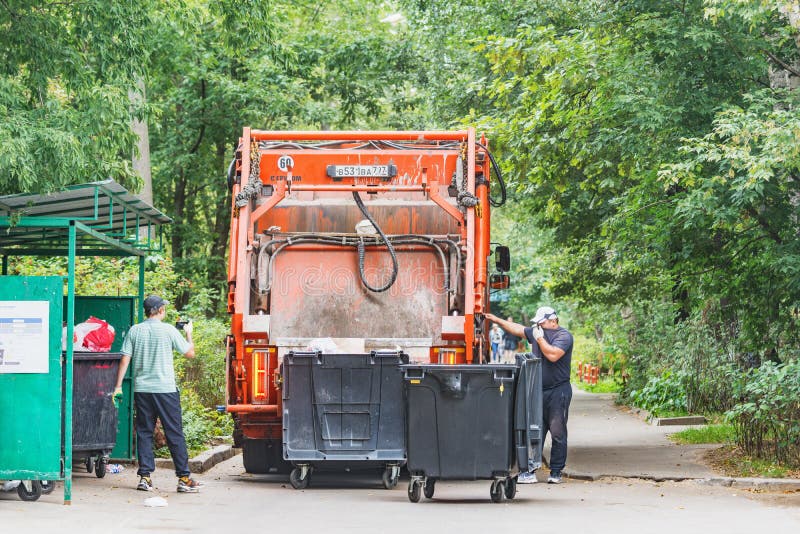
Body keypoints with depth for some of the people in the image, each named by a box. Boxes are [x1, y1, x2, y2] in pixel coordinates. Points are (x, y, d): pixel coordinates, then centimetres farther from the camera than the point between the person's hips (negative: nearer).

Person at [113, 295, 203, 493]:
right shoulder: (168, 330, -5)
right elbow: (190, 353, 2)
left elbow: (125, 359, 1)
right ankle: (184, 478, 0)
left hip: (142, 389, 3)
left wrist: (118, 386, 5)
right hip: (165, 389, -3)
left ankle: (145, 477, 5)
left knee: (144, 433, 9)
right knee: (175, 434, 0)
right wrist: (189, 334, 20)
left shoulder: (134, 331, 3)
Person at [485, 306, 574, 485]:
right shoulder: (536, 332, 14)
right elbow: (517, 329, 27)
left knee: (557, 433, -3)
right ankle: (529, 472, 5)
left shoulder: (564, 336, -8)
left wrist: (540, 338, -12)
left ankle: (556, 473, 3)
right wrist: (497, 320, 27)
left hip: (558, 391, -7)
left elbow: (553, 355, -22)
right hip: (538, 390, 7)